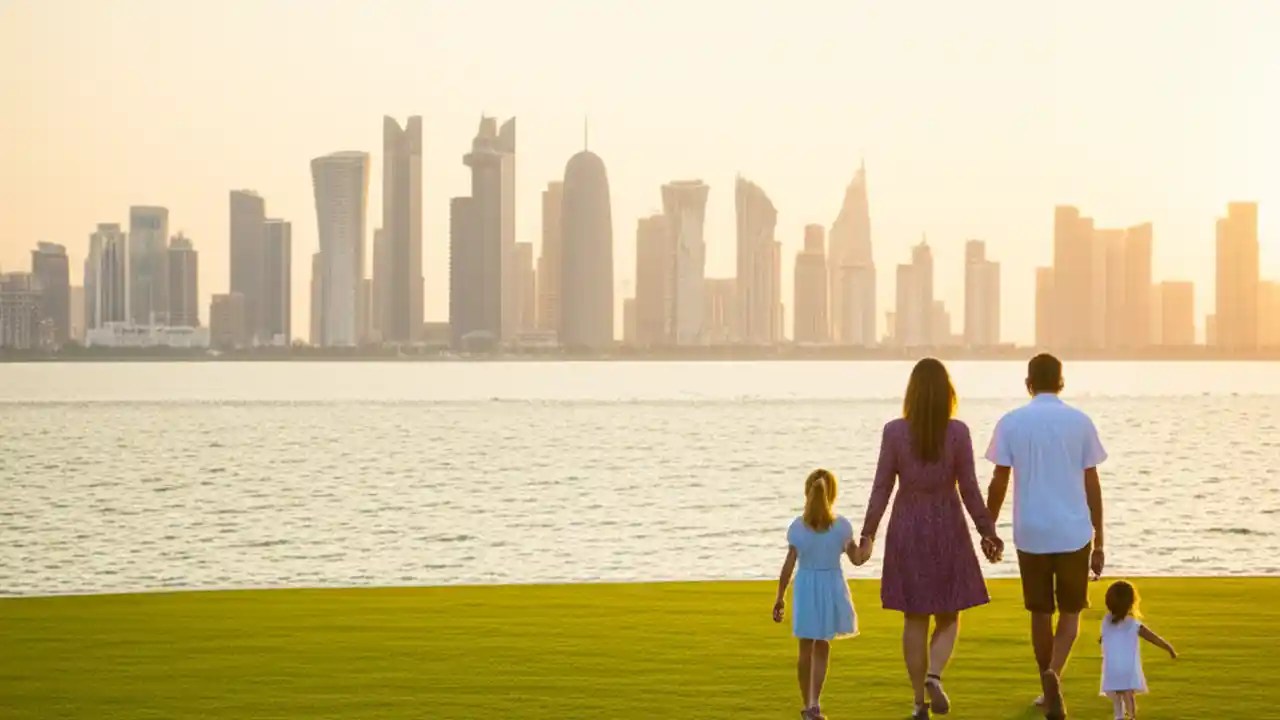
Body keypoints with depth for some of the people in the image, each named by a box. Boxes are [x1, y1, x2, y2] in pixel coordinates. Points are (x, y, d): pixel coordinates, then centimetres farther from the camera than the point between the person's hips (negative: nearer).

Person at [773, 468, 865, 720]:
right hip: (832, 587, 0)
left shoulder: (797, 527, -9)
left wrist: (780, 597, 1)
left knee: (806, 649, 12)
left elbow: (788, 566, -8)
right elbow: (858, 559, 3)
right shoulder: (842, 526, -7)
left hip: (806, 588, 0)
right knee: (822, 646, 10)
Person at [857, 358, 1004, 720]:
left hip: (907, 529, 1)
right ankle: (934, 676, -14)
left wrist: (868, 533, 2)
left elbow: (882, 487, -6)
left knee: (914, 617, 9)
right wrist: (987, 531, 3)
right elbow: (969, 489, -6)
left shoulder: (894, 432, -7)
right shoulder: (958, 432, -9)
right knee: (948, 615, 12)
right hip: (947, 528, -1)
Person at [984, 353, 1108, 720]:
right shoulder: (1080, 422, 0)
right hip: (1074, 533, 0)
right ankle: (1054, 675, -15)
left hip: (1031, 534, 0)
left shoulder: (1011, 423, -1)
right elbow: (1092, 485, 2)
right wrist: (1099, 542, 7)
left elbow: (999, 483, -2)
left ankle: (1049, 689, 21)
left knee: (1040, 612, 14)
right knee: (1070, 611, 10)